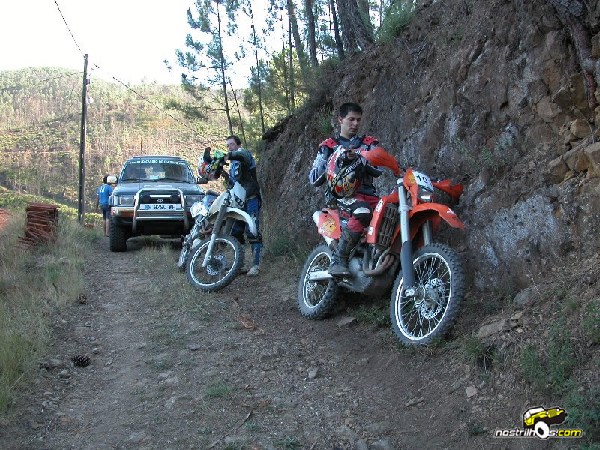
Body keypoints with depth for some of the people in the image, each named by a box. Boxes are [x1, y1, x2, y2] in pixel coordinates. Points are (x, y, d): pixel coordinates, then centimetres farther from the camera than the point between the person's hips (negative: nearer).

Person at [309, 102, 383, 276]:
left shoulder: (369, 143, 19)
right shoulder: (328, 146, 16)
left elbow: (379, 169, 0)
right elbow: (313, 180, 8)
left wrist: (358, 158, -15)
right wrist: (329, 161, -5)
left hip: (368, 194, 3)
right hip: (341, 196, -3)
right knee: (362, 212, -38)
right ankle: (338, 259, -29)